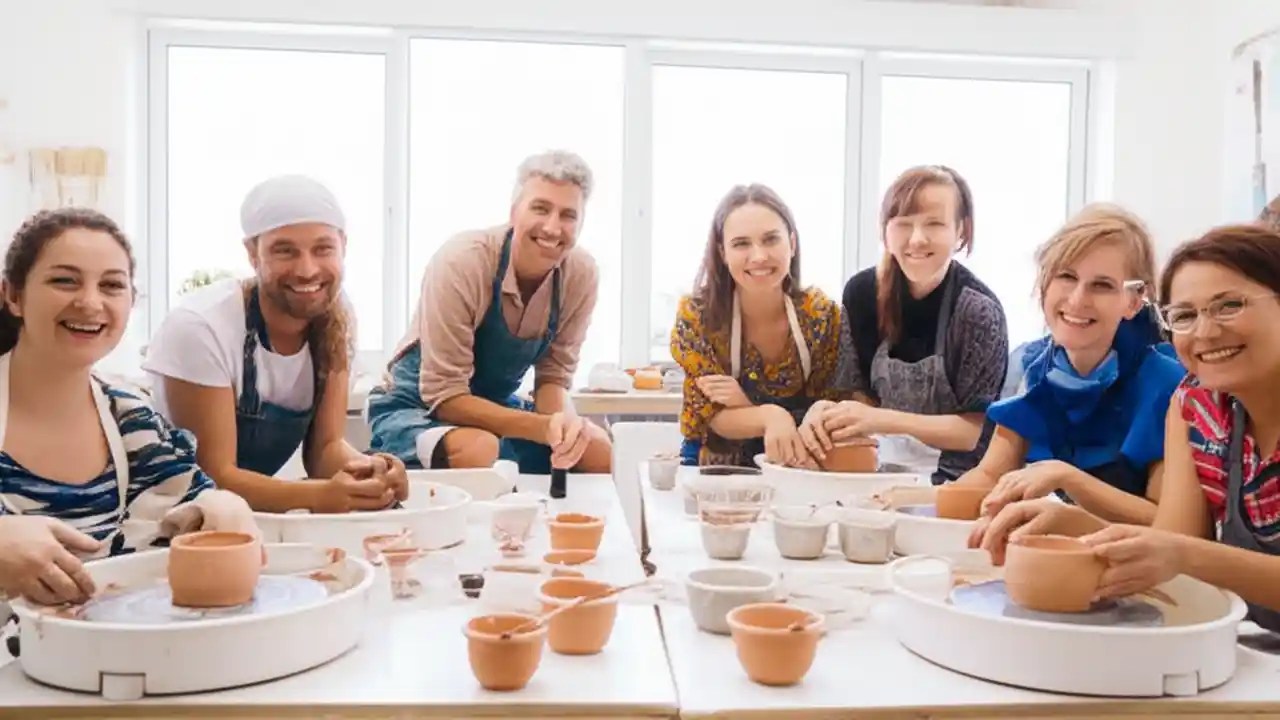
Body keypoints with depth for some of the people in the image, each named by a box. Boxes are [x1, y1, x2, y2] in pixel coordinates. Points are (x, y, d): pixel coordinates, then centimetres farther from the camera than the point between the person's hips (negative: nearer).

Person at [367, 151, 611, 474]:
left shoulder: (582, 273, -13)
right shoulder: (460, 262, -27)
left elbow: (553, 378, -5)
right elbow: (444, 397, -26)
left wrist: (564, 420, -30)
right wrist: (543, 427, -37)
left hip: (496, 404, 4)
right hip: (420, 407, -4)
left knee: (599, 450, -19)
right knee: (480, 451, -35)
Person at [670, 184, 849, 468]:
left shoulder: (822, 313, -10)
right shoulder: (695, 315, -14)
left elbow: (830, 406, -6)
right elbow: (712, 414, -13)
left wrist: (746, 406, -23)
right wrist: (769, 416, -35)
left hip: (794, 471, 1)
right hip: (716, 470, -1)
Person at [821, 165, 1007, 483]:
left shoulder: (979, 310, -17)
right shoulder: (862, 291, -5)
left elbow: (975, 430, -15)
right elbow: (862, 390, 5)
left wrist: (882, 420, -27)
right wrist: (831, 413, -17)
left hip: (955, 478, -4)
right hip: (888, 465, 4)